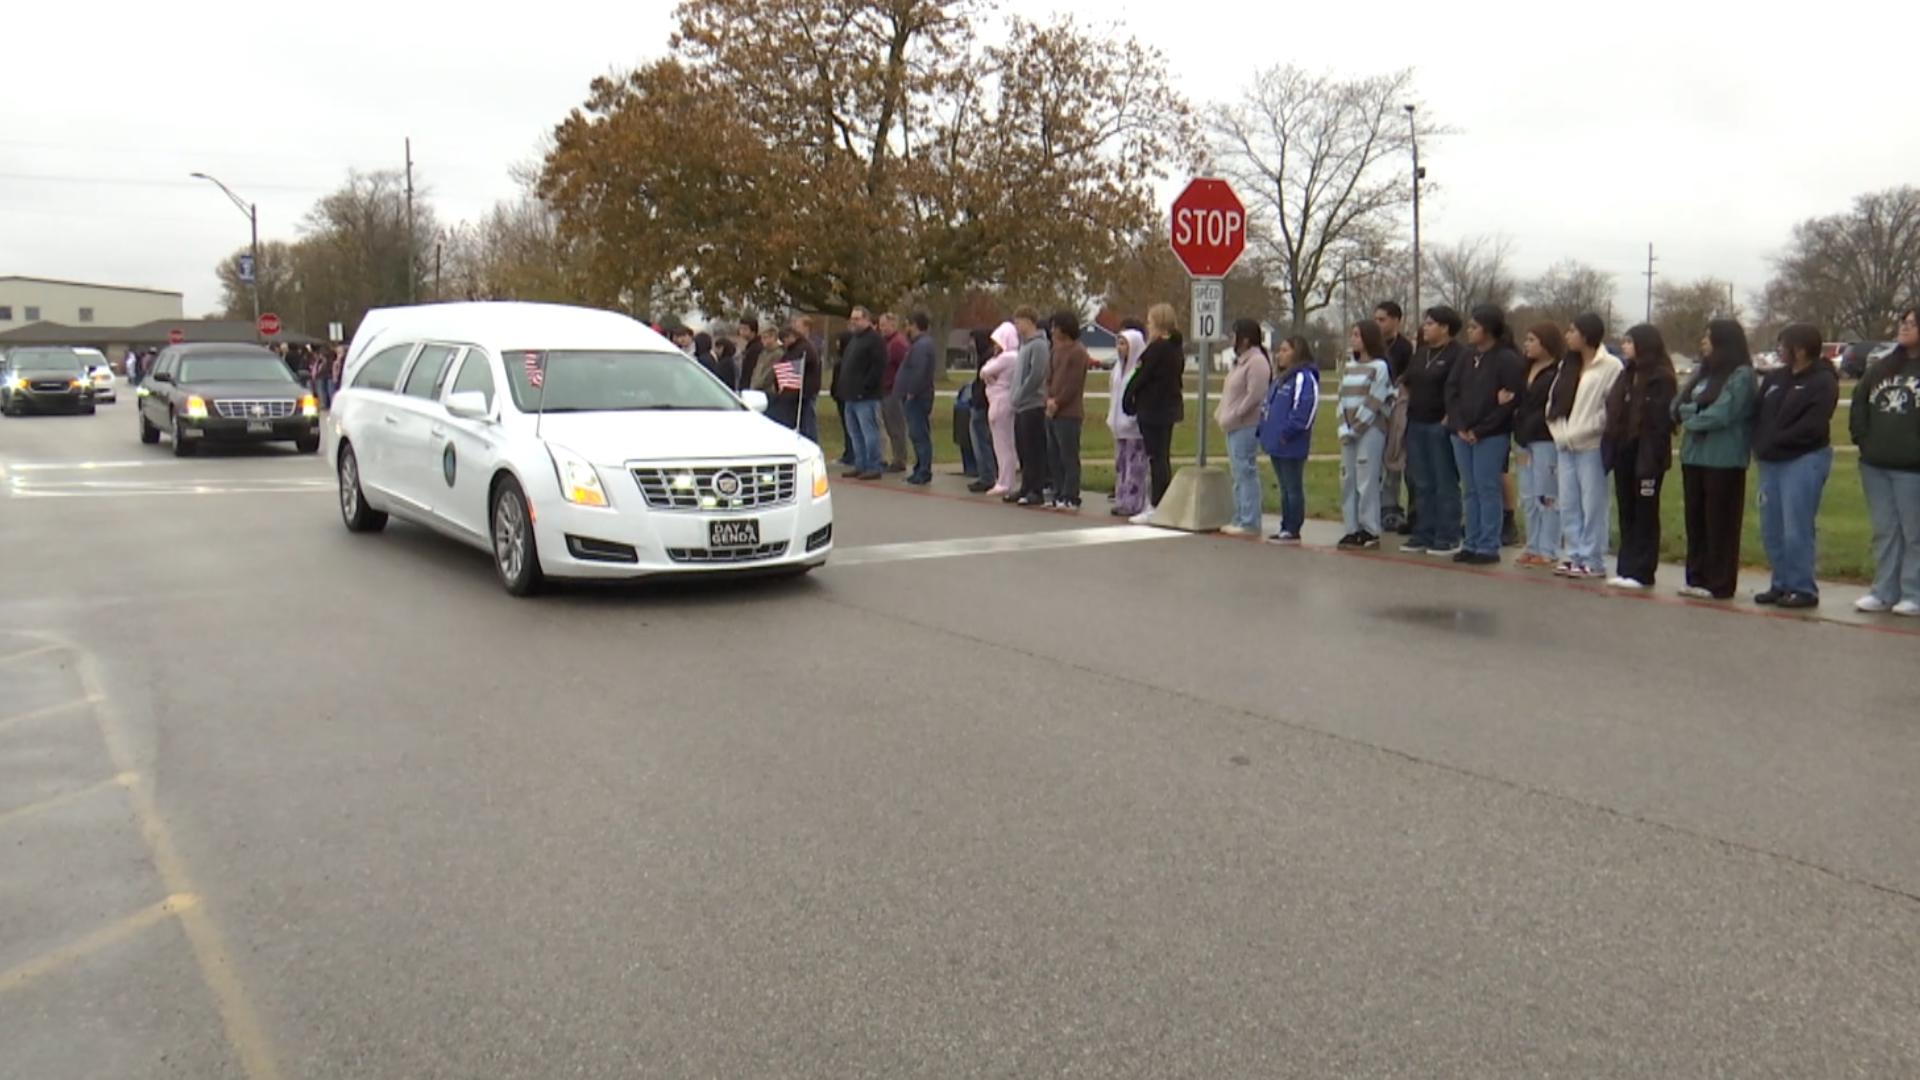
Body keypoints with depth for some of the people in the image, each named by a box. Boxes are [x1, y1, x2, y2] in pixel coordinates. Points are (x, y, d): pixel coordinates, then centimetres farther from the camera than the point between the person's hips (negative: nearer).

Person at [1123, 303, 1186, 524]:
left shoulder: (1156, 348, -17)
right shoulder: (1176, 347, 11)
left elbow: (1143, 376, -17)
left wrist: (1128, 398, -3)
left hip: (1153, 409, -9)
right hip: (1169, 408, 9)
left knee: (1156, 458, -5)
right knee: (1163, 458, 14)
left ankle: (1156, 508, -2)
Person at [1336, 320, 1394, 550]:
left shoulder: (1379, 367, -6)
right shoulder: (1349, 367, 15)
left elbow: (1372, 404, -11)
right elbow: (1342, 399, 10)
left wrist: (1355, 429, -10)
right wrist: (1344, 428, -3)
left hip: (1370, 430, -7)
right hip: (1349, 431, 7)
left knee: (1367, 480, -7)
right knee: (1347, 479, 6)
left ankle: (1370, 531, -1)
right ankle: (1353, 529, 11)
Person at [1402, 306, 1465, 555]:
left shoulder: (1457, 354, -10)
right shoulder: (1421, 353, 15)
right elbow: (1407, 384, 23)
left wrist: (1448, 419, -16)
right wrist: (1411, 409, 13)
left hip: (1440, 426, -8)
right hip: (1417, 424, 8)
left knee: (1445, 483, -2)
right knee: (1422, 484, 12)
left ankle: (1448, 539, 3)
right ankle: (1423, 535, 19)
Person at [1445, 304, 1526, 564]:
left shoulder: (1508, 360, -8)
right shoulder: (1467, 356, 11)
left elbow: (1510, 401, -12)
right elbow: (1451, 389, 10)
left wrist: (1479, 430, -14)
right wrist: (1459, 425, -2)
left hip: (1491, 437, -6)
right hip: (1462, 434, 6)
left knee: (1487, 490, -3)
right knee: (1471, 491, 10)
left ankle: (1489, 547, 3)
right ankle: (1471, 544, 15)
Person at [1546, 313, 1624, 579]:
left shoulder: (1611, 366, -8)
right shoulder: (1568, 366, 16)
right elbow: (1555, 402, 15)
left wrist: (1580, 432, -13)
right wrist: (1560, 433, 0)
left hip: (1592, 446, -7)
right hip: (1566, 446, 7)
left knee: (1592, 505, -3)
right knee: (1568, 505, 9)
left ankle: (1593, 562, 2)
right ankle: (1573, 557, 16)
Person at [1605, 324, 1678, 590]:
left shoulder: (1662, 379, -10)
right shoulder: (1626, 375, 15)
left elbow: (1661, 422, -16)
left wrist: (1651, 460, -22)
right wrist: (1610, 451, 6)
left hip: (1645, 456, -8)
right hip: (1624, 454, 8)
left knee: (1645, 515, 0)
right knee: (1627, 514, 10)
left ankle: (1641, 572, 4)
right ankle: (1626, 569, 16)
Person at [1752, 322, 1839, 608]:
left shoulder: (1823, 382, -7)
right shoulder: (1775, 378, 15)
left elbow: (1811, 427, -17)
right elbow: (1758, 414, 13)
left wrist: (1774, 441, -13)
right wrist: (1760, 445, -2)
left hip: (1805, 460, -7)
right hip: (1771, 461, 8)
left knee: (1796, 530, -9)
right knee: (1772, 529, 9)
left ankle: (1803, 589, -1)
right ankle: (1781, 584, 19)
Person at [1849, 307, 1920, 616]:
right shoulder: (1882, 368, 13)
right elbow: (1859, 403, 17)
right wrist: (1863, 440, 6)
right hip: (1875, 465, 6)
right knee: (1884, 531, 11)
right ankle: (1884, 593, 17)